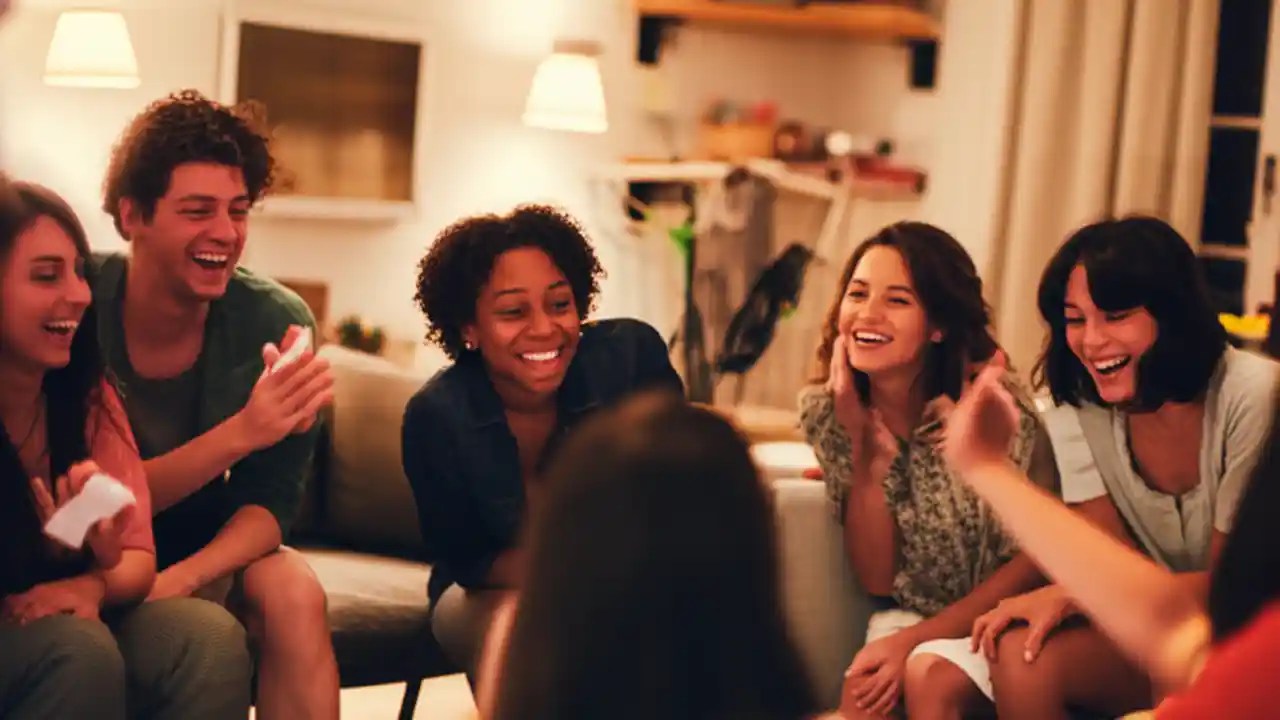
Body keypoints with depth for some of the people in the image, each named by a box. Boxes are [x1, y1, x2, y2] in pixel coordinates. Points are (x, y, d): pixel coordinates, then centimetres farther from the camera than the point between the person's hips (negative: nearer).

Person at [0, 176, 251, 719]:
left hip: (68, 631, 5)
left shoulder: (88, 396, 1)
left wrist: (91, 586, -24)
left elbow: (138, 557, -3)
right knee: (78, 652, -34)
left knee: (211, 638, -22)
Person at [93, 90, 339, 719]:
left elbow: (271, 499, -13)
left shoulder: (276, 321, -15)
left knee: (295, 594, -27)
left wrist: (179, 579, -34)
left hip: (206, 550, 3)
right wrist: (242, 431, -37)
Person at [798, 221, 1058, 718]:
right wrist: (867, 450, -19)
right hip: (905, 616, 3)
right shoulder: (825, 412, -7)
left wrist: (913, 640, -18)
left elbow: (1037, 558, -11)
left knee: (929, 679, -30)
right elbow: (877, 580, -6)